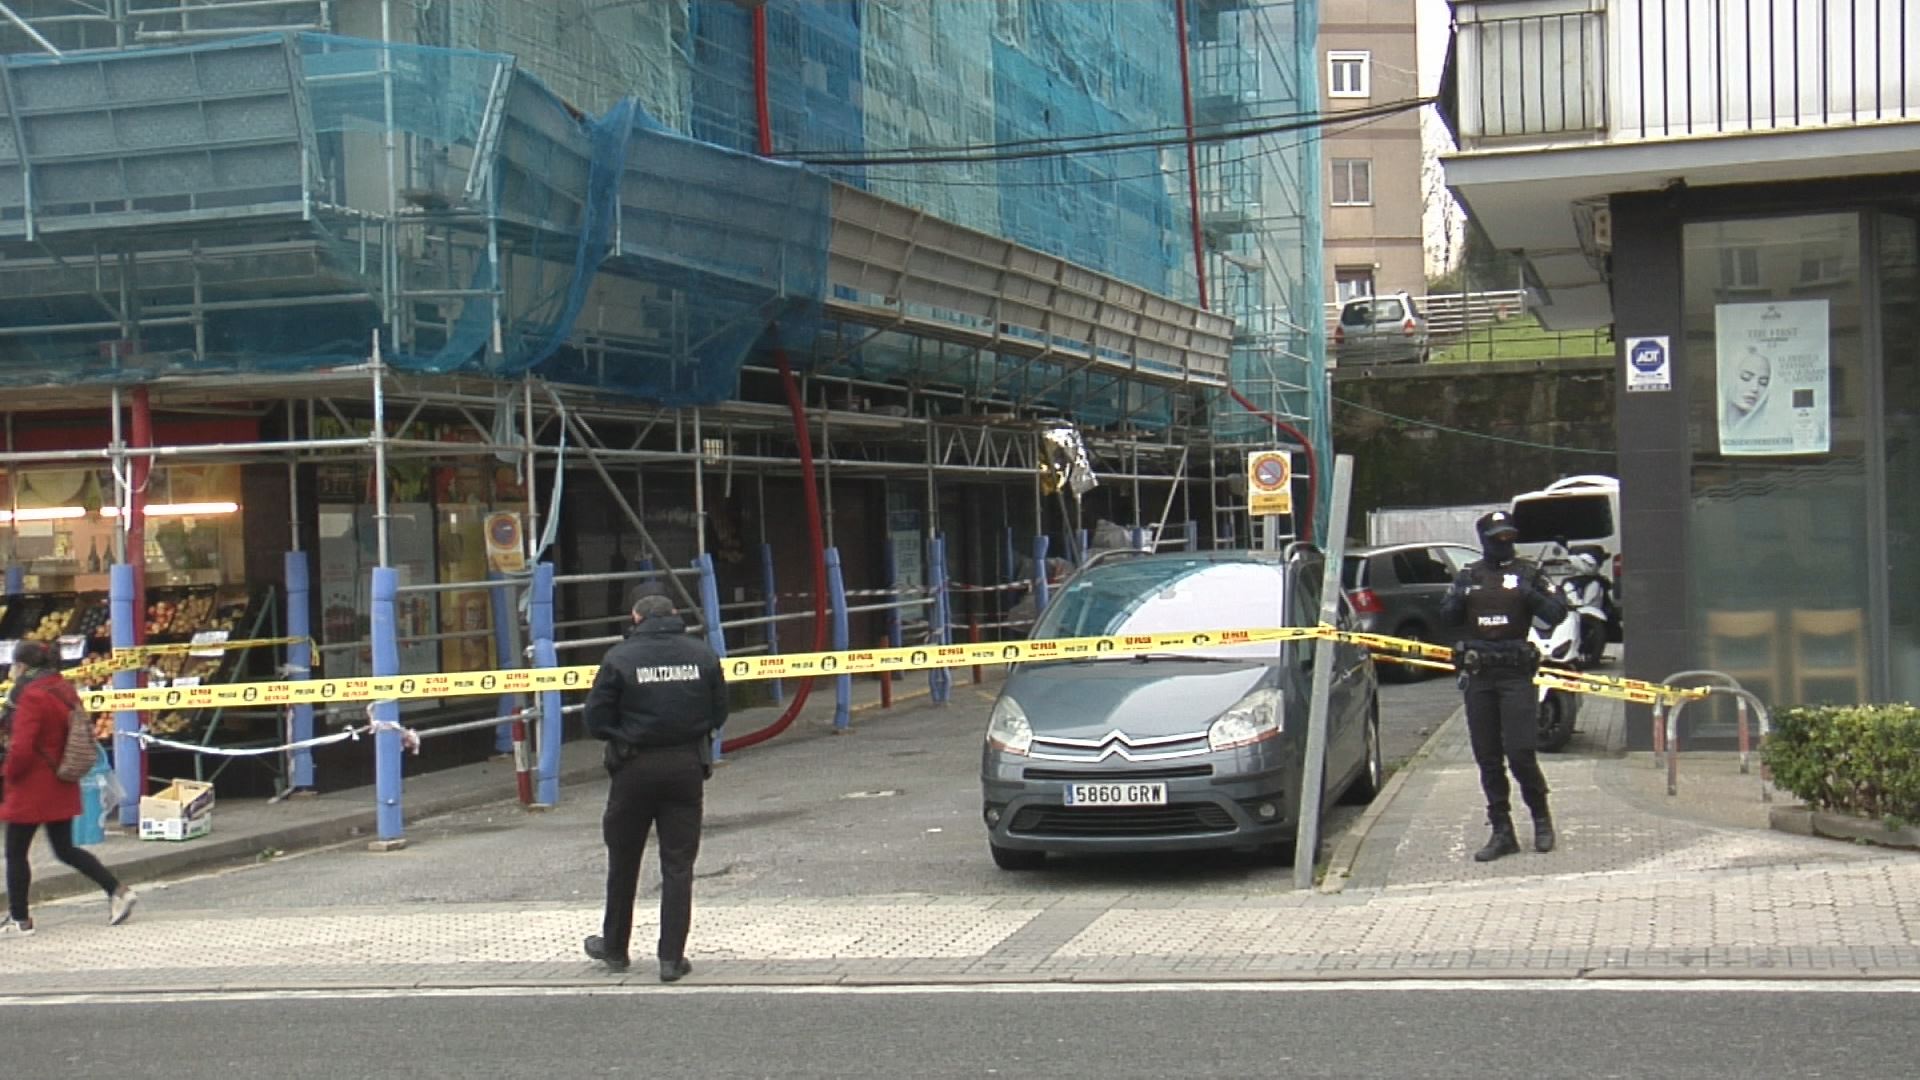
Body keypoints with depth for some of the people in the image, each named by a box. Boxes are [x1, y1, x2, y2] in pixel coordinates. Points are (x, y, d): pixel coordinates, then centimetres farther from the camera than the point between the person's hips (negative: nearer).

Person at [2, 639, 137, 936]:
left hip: (31, 789, -9)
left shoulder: (31, 696, -18)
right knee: (65, 849, 15)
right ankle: (117, 891, 6)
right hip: (62, 788, 9)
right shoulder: (64, 691, 8)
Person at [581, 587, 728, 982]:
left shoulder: (620, 657, -7)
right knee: (678, 865, 6)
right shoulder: (701, 653, 1)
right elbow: (719, 712, 4)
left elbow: (596, 720, -7)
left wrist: (627, 737, 10)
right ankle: (672, 958, 3)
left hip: (635, 768, -2)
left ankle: (615, 947, 29)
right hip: (688, 766, 2)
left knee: (623, 863, 15)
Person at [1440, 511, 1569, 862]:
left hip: (1516, 674, -3)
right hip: (1478, 675, 4)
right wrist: (1458, 599, -7)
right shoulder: (1468, 577, 12)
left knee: (1520, 753, -10)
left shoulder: (1527, 573, 4)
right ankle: (1502, 832, 11)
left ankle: (1542, 819, 12)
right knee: (1488, 758, 5)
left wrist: (1531, 596, -18)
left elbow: (1557, 613, -2)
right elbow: (1448, 617, 13)